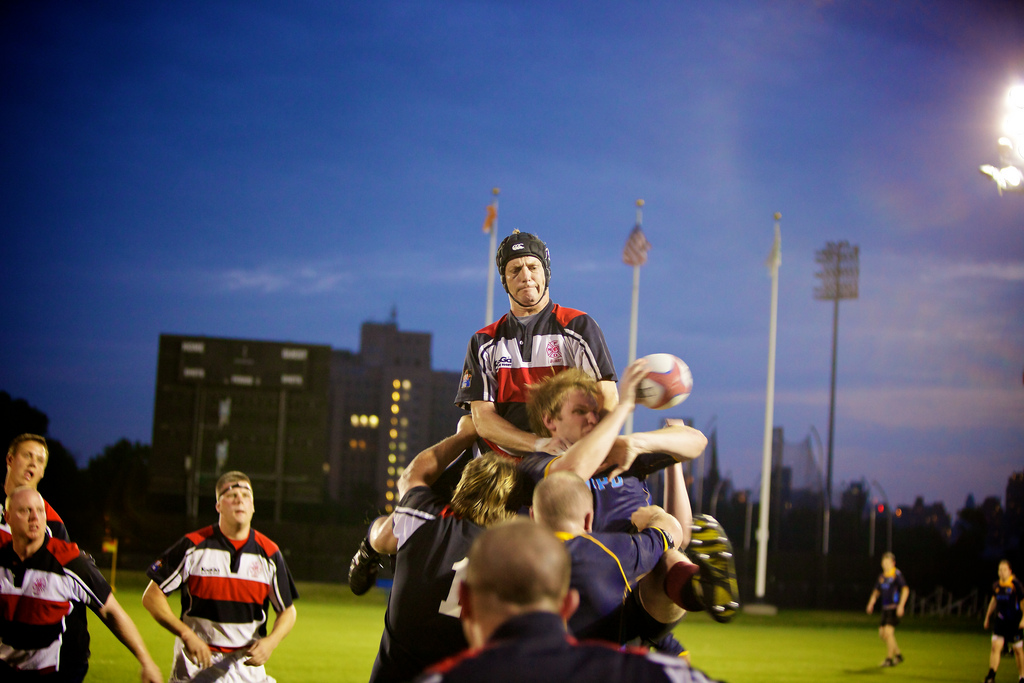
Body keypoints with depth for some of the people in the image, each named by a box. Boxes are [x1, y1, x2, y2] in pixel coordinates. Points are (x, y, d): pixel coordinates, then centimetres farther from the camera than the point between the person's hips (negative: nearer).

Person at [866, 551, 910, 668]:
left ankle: (889, 659, -6)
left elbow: (905, 590, -15)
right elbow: (876, 591, 24)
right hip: (885, 608, 8)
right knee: (882, 633, 8)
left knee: (888, 631, -15)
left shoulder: (897, 575, -9)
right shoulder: (881, 576, 13)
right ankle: (898, 655, 23)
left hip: (895, 609, -8)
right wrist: (871, 603, 11)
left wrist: (901, 605, -22)